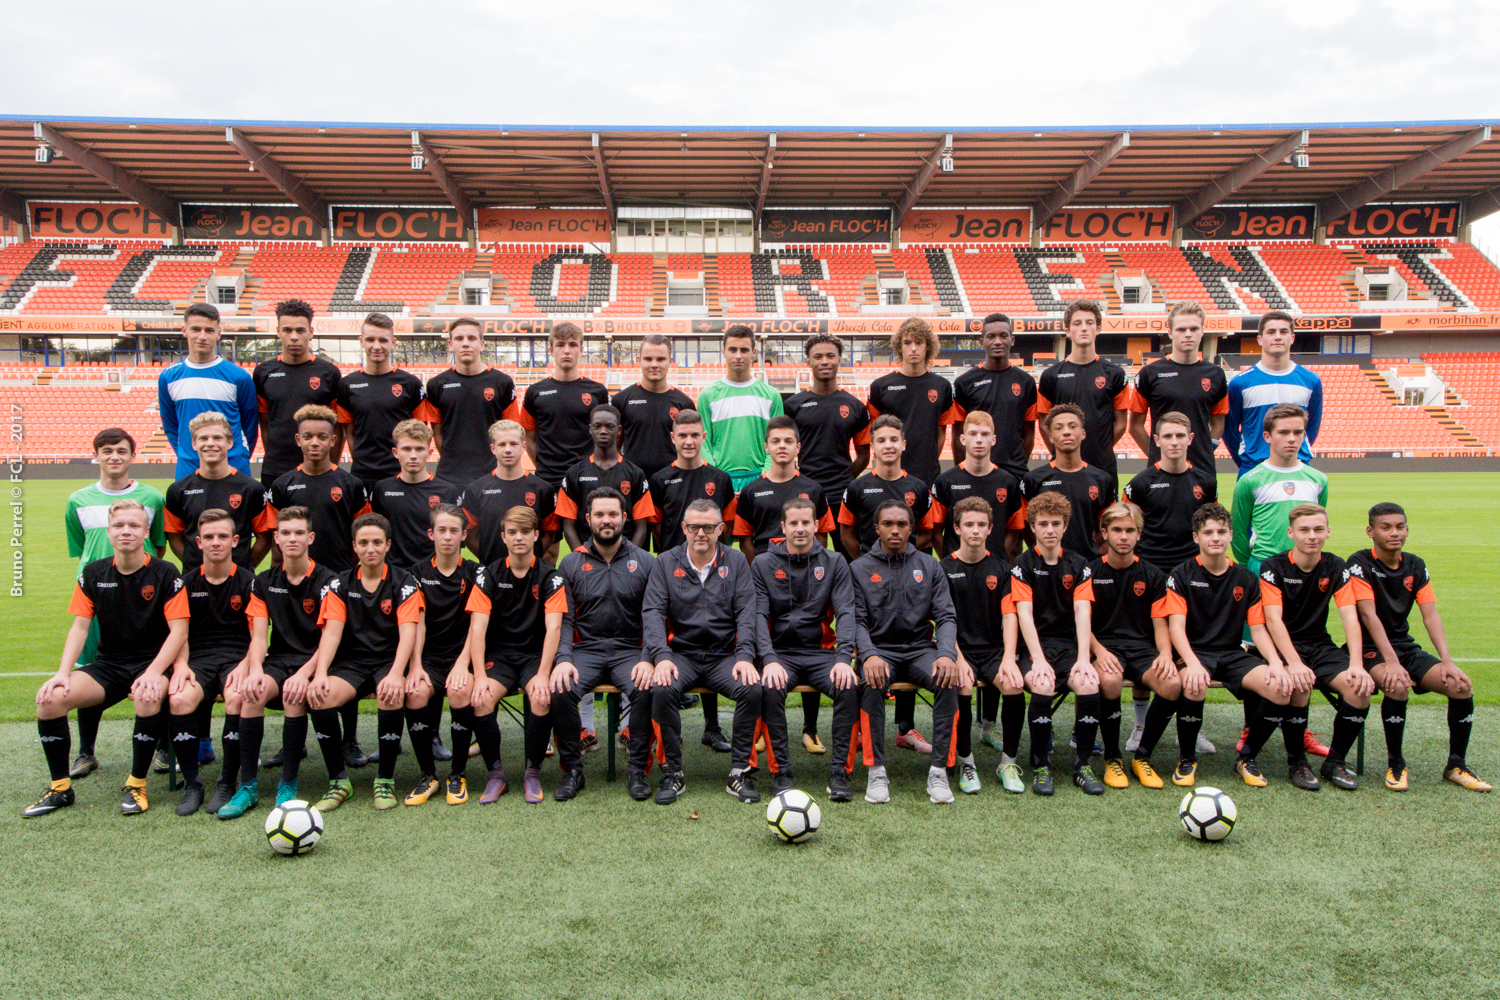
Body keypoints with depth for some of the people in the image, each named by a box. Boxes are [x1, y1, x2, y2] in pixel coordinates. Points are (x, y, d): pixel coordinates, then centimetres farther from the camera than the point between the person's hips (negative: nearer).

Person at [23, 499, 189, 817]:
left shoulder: (165, 573, -5)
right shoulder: (93, 574, 7)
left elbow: (179, 630, -9)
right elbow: (80, 626, 5)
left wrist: (154, 672, -22)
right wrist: (63, 672, -10)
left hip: (151, 662, -4)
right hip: (108, 664, 4)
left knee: (148, 697, -37)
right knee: (51, 697, -19)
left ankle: (136, 785, -16)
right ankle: (59, 788, -1)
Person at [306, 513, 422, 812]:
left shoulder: (404, 582, 2)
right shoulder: (341, 584, 10)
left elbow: (408, 632, -10)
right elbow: (332, 631, -1)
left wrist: (396, 674, -28)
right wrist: (320, 673, -20)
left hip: (388, 661, -2)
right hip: (351, 663, 2)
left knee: (391, 696, -36)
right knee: (319, 696, -28)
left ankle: (386, 781, -15)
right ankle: (338, 780, -10)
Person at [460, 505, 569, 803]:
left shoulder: (550, 577, 0)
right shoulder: (489, 575, 3)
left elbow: (553, 628, -9)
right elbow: (477, 628, -5)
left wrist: (542, 674, -23)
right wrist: (480, 675, -18)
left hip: (536, 654, -1)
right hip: (499, 654, 1)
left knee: (543, 697, -30)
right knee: (481, 699, -27)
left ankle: (533, 772, -8)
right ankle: (495, 774, -8)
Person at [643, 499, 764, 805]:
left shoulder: (736, 562, 9)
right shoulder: (666, 563, 8)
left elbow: (746, 614, 1)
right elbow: (652, 613, -1)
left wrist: (745, 656, -15)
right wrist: (661, 656, -18)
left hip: (725, 655, 0)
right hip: (681, 653, 0)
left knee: (752, 689, -29)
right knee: (662, 689, -31)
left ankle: (740, 772, -12)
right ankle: (672, 773, -13)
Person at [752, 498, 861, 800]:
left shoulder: (834, 563, 8)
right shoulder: (763, 564, 6)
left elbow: (846, 612, -1)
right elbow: (759, 615, -3)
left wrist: (844, 658, -19)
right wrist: (769, 659, -21)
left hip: (821, 652, 1)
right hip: (780, 653, -1)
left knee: (849, 686, -29)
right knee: (770, 688, -32)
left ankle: (839, 771, -17)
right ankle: (780, 772, -18)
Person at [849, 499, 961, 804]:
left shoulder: (929, 566, 11)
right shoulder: (859, 568, 7)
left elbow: (946, 616, 4)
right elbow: (857, 620, -1)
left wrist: (947, 654, -17)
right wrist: (869, 654, -22)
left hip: (920, 648, 2)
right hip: (879, 649, -1)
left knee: (949, 680, -30)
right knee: (872, 683, -34)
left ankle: (939, 769, -20)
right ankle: (876, 771, -23)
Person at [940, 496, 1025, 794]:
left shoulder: (1000, 566, 9)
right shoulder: (945, 568, 4)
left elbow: (1009, 615, 0)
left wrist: (1009, 658, -16)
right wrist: (958, 659, -18)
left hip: (994, 647, 1)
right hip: (959, 647, -1)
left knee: (1014, 685, -28)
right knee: (962, 686, -32)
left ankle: (1008, 763, -7)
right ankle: (965, 762, -11)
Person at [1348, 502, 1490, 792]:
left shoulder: (1415, 566, 7)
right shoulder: (1360, 563, -10)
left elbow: (1430, 615, -1)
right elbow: (1368, 615, -19)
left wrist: (1447, 660, -15)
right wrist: (1391, 661, -29)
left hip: (1405, 646, 6)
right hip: (1369, 648, -6)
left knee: (1461, 686, -15)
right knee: (1398, 686, -34)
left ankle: (1456, 766, 4)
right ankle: (1396, 765, -14)